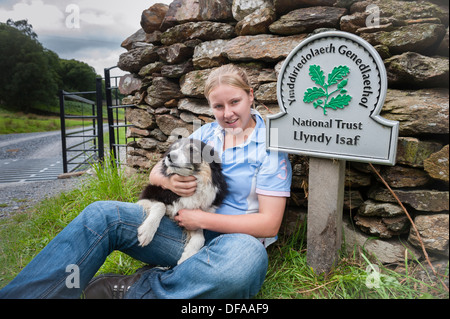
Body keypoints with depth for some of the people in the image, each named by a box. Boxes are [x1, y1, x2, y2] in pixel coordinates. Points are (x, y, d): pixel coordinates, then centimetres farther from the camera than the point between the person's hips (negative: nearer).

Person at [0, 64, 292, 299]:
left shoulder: (270, 146, -4)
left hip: (232, 239, -3)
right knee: (102, 215, -15)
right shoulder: (206, 133, 11)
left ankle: (132, 289, -24)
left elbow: (269, 224, -11)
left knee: (248, 254, -42)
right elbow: (155, 173, 12)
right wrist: (168, 180, -14)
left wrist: (201, 218, -13)